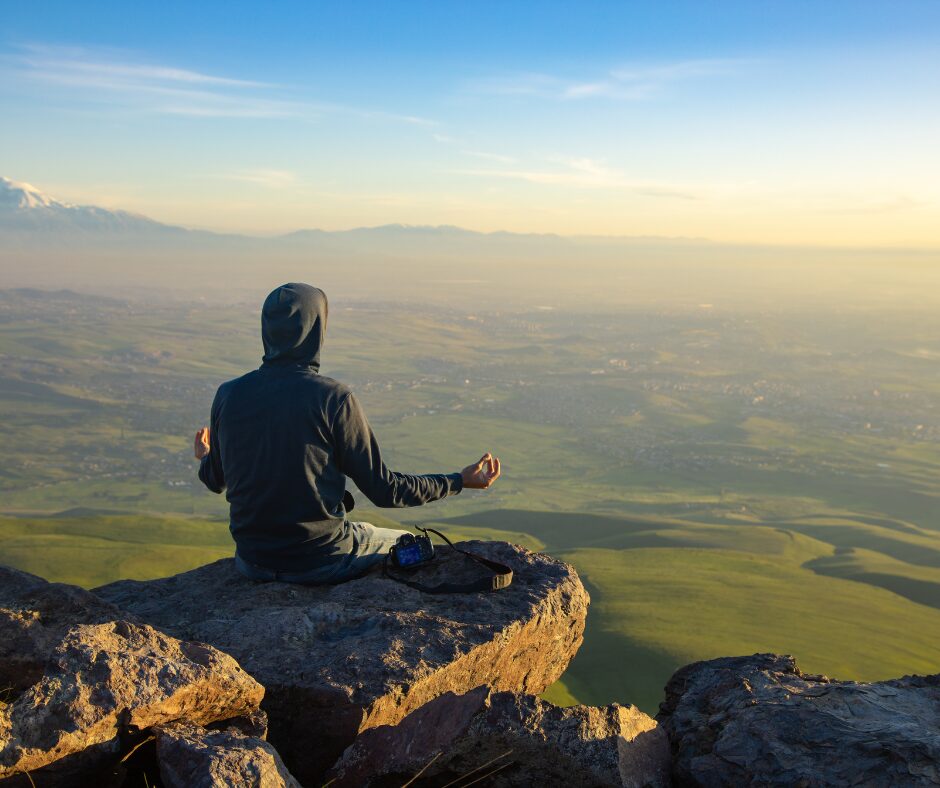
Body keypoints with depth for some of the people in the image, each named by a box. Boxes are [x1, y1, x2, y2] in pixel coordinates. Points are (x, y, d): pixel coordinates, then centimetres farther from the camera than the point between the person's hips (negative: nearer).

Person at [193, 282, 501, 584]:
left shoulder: (228, 396, -7)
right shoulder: (333, 398, -19)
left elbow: (215, 480, 9)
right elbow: (383, 489, -12)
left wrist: (205, 458, 33)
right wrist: (460, 480, 0)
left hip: (252, 561, 4)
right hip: (323, 561, -4)